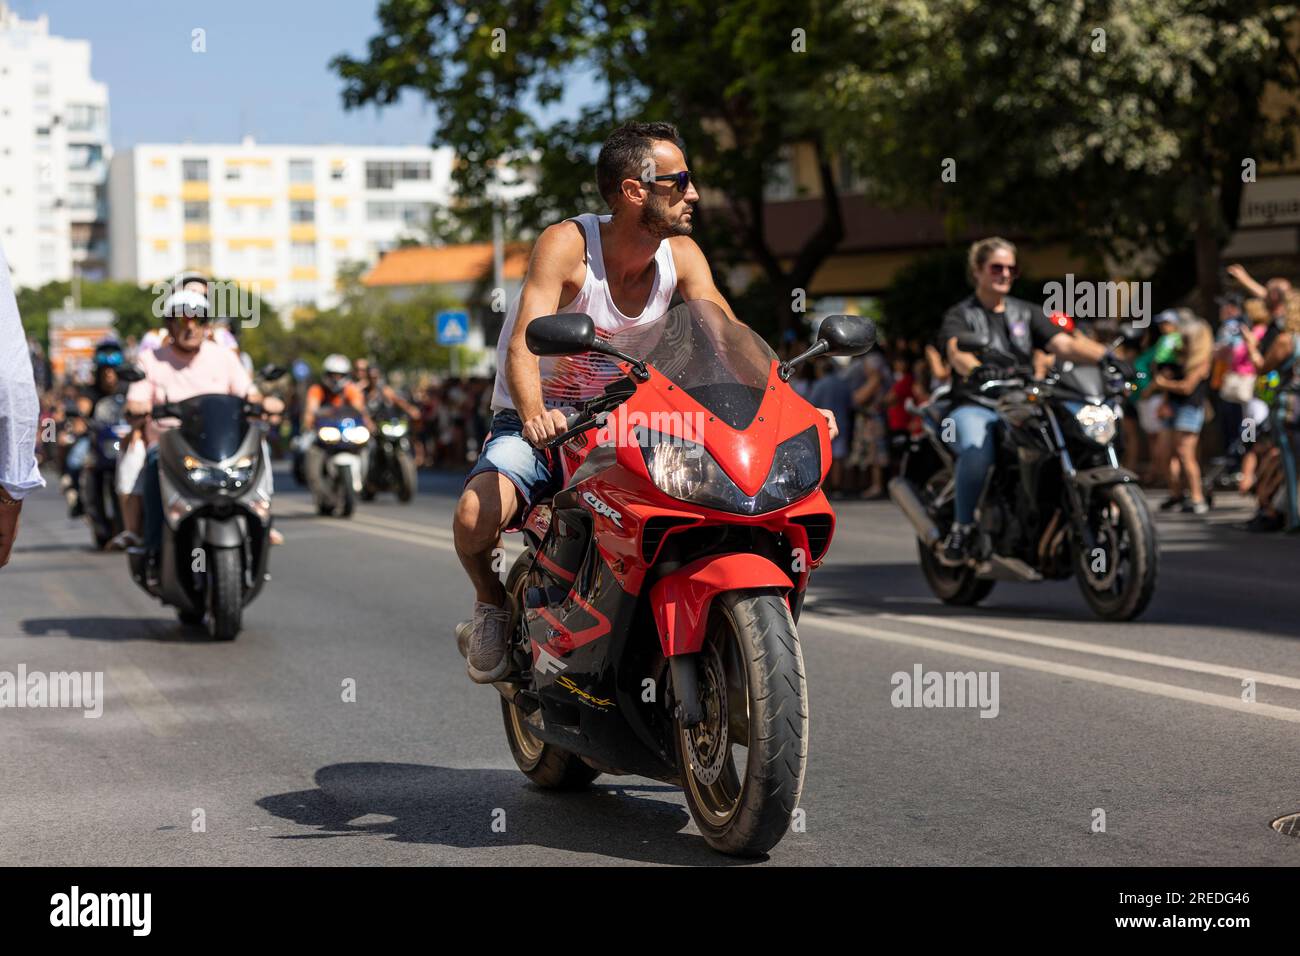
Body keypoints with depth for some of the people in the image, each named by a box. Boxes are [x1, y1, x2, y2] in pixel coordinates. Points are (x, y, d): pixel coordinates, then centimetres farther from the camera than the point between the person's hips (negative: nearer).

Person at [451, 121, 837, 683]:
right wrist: (534, 416, -53)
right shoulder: (567, 243, -20)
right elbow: (523, 345, -33)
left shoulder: (680, 254, -5)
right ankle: (494, 605, 4)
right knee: (476, 516, -31)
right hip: (536, 424, -4)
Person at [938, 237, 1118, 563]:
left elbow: (1064, 343, 6)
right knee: (977, 451, -38)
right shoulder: (960, 315, 7)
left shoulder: (1026, 313, 21)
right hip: (974, 408, -4)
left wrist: (1105, 355, -14)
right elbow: (956, 352, -15)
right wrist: (976, 369, -40)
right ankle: (962, 528, -20)